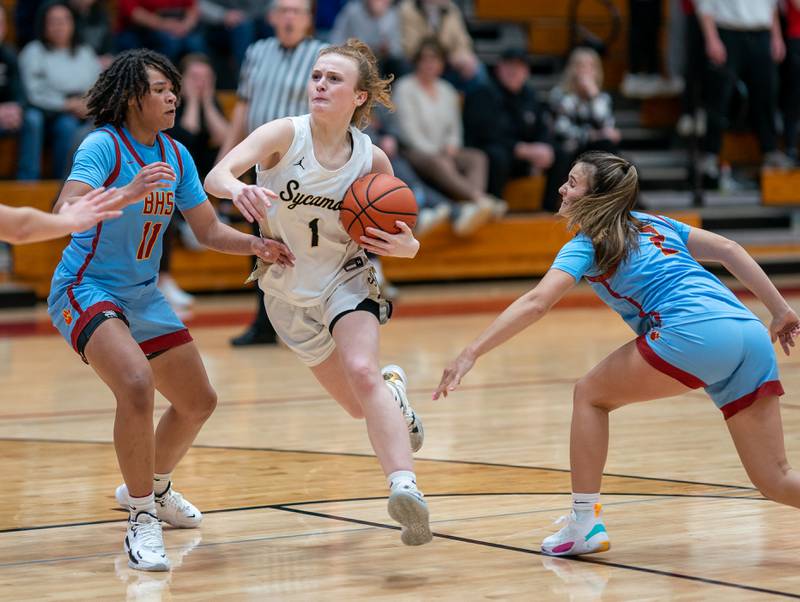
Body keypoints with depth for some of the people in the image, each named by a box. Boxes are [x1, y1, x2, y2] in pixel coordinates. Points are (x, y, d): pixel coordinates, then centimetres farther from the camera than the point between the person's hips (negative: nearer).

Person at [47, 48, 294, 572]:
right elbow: (64, 213, -32)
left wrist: (257, 245, -7)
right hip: (86, 290, -8)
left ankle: (150, 486, 43)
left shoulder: (176, 155, 4)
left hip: (144, 295, 8)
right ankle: (143, 522, -21)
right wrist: (127, 193, -44)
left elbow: (209, 229, 11)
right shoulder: (103, 145, -17)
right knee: (137, 385, -32)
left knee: (199, 402, 15)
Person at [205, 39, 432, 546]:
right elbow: (217, 174, -32)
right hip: (288, 291, 1)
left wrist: (405, 247, -22)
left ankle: (405, 485, -43)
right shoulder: (286, 134, -16)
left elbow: (399, 233, 3)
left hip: (346, 280, -1)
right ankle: (394, 390, 49)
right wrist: (237, 189, -56)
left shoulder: (372, 159, -11)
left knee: (361, 372, -30)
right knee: (360, 406, 12)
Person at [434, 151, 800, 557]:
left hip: (692, 334, -7)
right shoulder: (653, 223, 28)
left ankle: (585, 523, 10)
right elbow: (728, 249, 21)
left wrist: (470, 355, -9)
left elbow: (535, 303, -5)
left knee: (590, 394, 15)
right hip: (750, 333, 7)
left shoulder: (585, 246, 10)